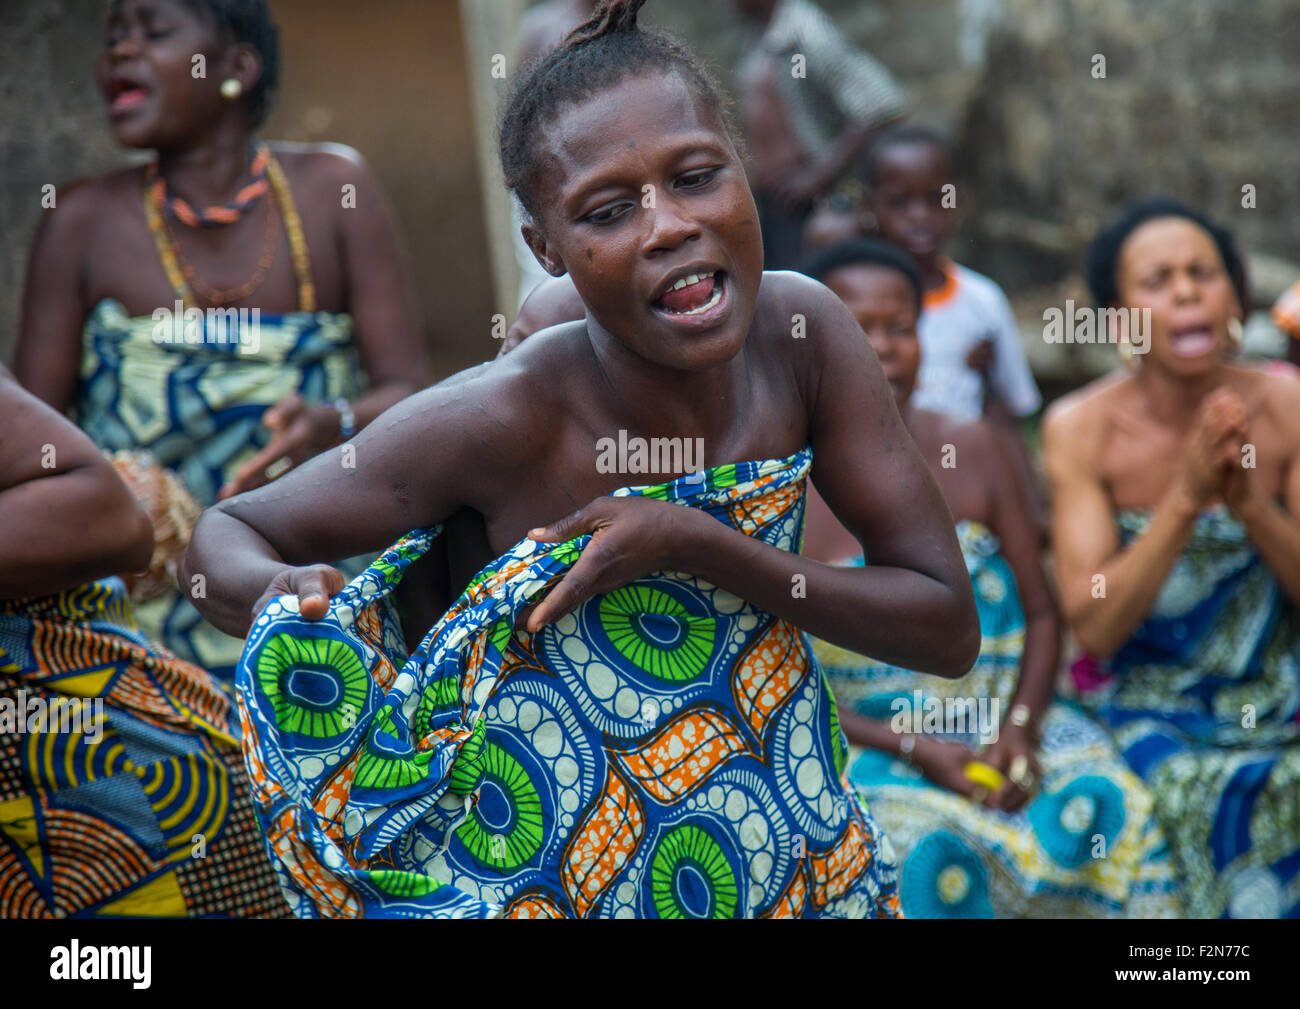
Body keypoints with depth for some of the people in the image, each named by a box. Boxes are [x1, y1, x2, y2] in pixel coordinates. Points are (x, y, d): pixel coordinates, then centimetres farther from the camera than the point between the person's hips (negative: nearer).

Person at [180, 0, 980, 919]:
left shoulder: (798, 329, -17)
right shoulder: (506, 421, -27)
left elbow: (949, 627, -16)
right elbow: (225, 533, -15)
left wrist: (702, 547, -28)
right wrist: (281, 600, -39)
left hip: (799, 855, 4)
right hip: (559, 869, -3)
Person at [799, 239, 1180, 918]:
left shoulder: (972, 453, 8)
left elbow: (1043, 614, 8)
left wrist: (1020, 728, -11)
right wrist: (917, 752, -16)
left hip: (1007, 722, 4)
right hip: (870, 748, -3)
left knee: (1108, 809, -23)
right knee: (926, 847, -33)